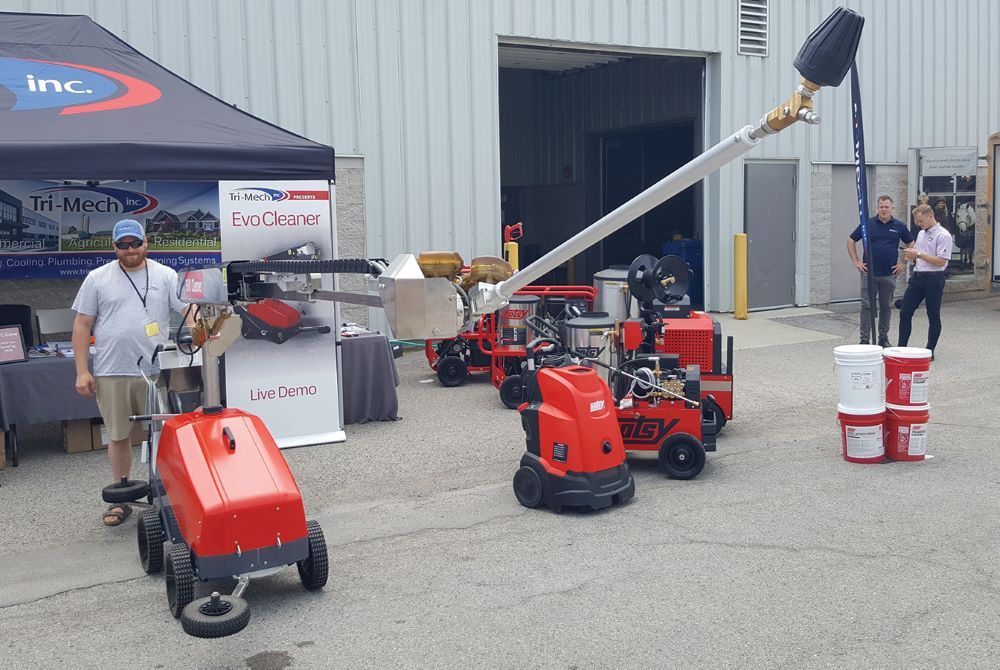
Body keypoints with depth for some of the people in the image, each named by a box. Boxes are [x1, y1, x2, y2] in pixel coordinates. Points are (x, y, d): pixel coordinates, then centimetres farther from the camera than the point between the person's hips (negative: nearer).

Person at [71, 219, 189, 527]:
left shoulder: (166, 276, 5)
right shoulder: (97, 278, 5)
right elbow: (82, 325, 5)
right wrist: (82, 370, -2)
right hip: (111, 374, 1)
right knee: (118, 436, 9)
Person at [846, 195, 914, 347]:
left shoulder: (899, 226, 3)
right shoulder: (868, 224, 0)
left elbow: (911, 245, 14)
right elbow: (851, 241, 7)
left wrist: (903, 263, 5)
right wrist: (855, 261, 1)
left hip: (889, 274, 1)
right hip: (869, 272, -1)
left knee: (886, 307, 9)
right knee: (867, 306, -2)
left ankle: (883, 337, 20)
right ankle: (865, 339, 1)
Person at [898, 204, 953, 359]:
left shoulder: (943, 235, -12)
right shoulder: (921, 234, 14)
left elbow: (941, 261, -18)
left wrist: (919, 255, -20)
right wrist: (910, 255, 0)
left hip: (934, 279, -8)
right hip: (917, 276, 8)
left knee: (933, 317, 4)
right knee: (905, 313, 4)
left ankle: (930, 351, 11)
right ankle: (901, 348, 10)